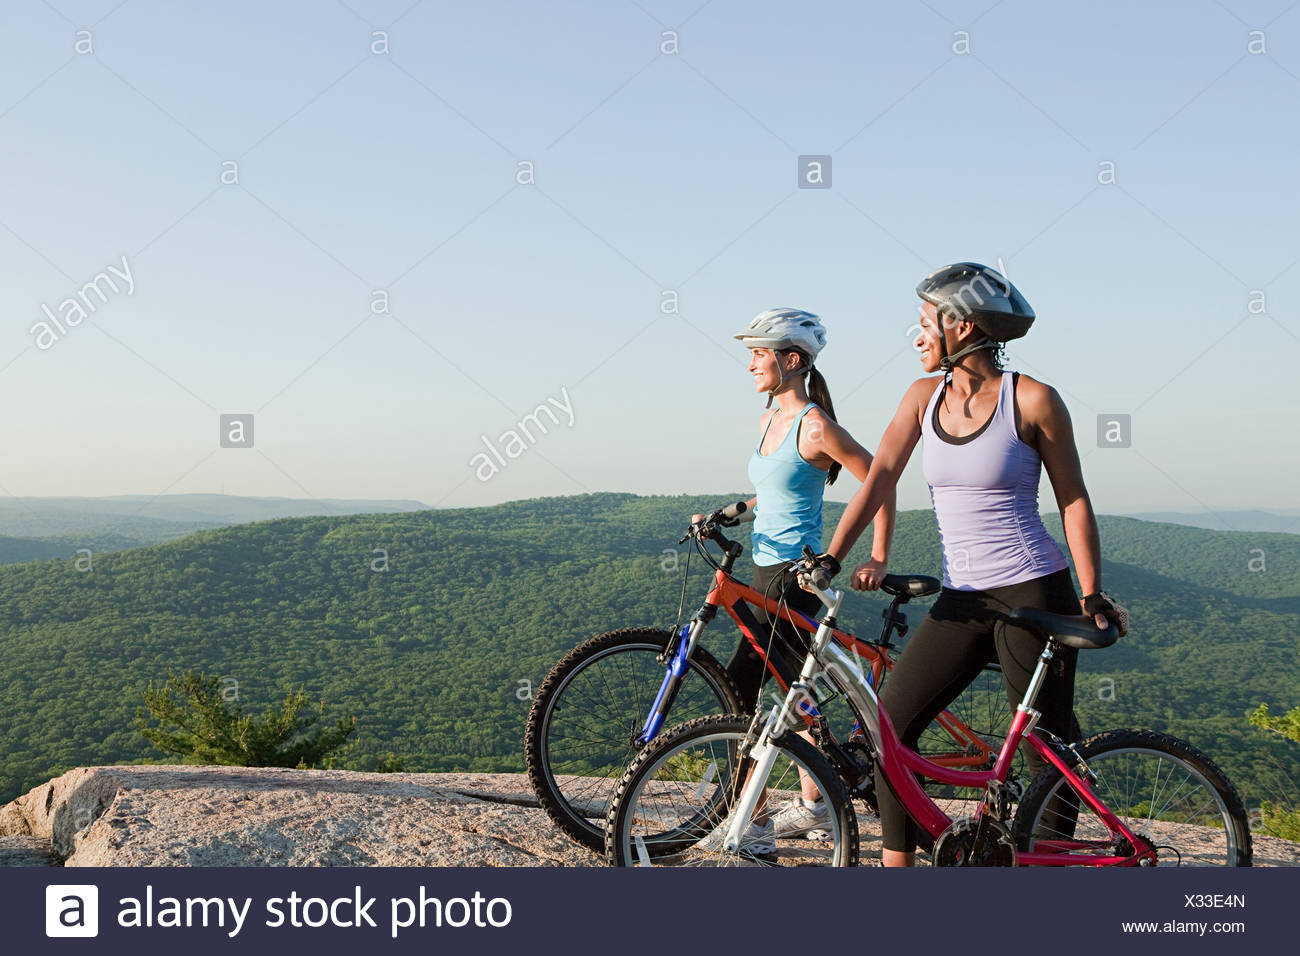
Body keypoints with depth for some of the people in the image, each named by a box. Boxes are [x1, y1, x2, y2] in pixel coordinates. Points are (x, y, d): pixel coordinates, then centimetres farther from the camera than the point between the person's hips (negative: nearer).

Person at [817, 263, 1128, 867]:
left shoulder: (1032, 400, -7)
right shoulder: (924, 396, 7)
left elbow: (1072, 498, -2)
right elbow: (880, 476, 0)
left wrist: (1092, 596, -6)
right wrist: (831, 558, -11)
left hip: (1033, 595, -5)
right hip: (961, 600, 5)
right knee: (889, 722, -1)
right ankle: (898, 864, 9)